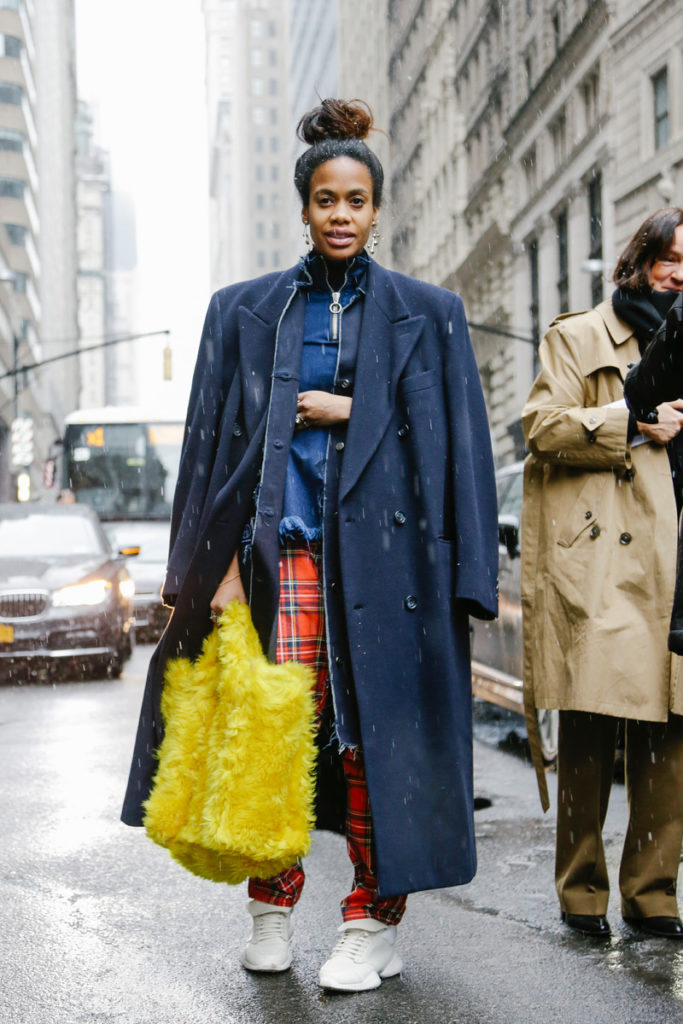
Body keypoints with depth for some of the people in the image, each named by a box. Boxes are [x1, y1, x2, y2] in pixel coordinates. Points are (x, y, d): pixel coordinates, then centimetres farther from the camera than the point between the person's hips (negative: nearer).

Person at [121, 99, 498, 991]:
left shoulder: (425, 314, 9)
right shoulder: (248, 312, 12)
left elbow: (452, 442, 5)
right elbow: (221, 442, 7)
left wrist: (349, 410, -6)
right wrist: (224, 566, -2)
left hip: (381, 546, -1)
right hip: (286, 542, 1)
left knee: (375, 722, -4)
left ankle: (374, 920, 7)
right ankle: (272, 905, 13)